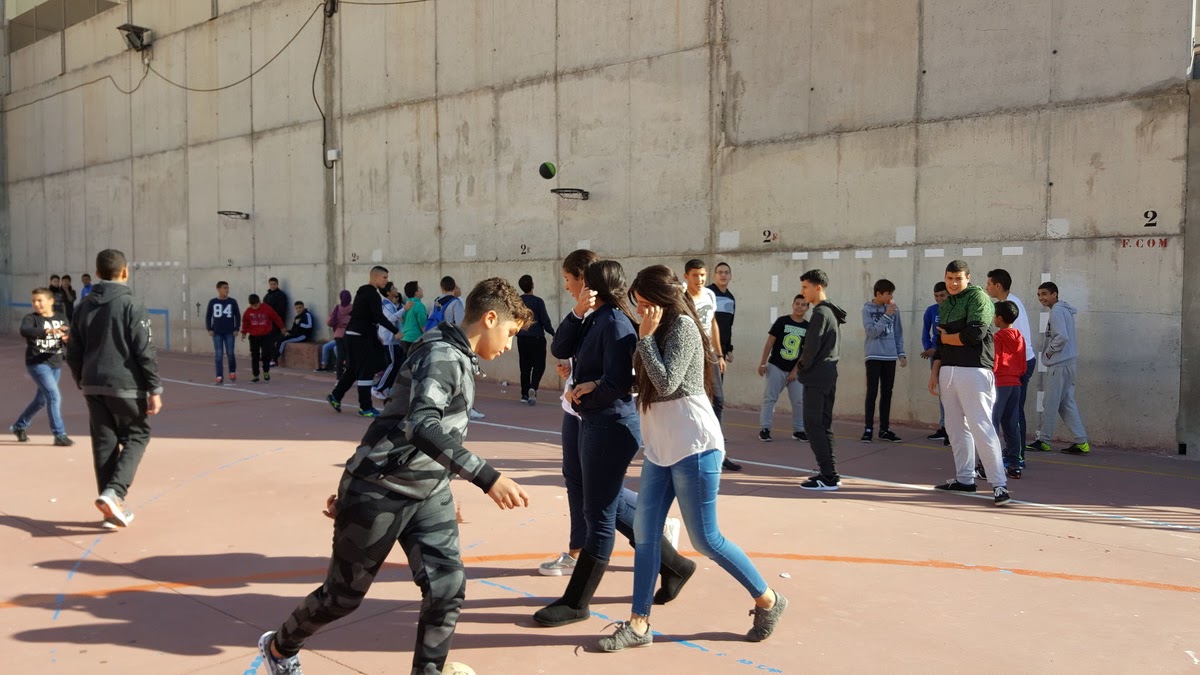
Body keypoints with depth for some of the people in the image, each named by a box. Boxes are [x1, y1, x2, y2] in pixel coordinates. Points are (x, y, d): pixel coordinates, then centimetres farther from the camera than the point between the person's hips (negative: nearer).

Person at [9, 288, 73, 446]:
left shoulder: (61, 318, 5)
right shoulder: (31, 318, -8)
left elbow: (69, 337, -3)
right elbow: (24, 331, -30)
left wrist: (67, 338, -28)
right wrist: (47, 331, -46)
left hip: (56, 364, 5)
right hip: (37, 363, -5)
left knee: (41, 400, 17)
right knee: (54, 396, -15)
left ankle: (19, 426, 39)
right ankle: (60, 435, -8)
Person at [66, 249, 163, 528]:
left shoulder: (84, 306, 10)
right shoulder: (131, 305, -9)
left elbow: (73, 352, 13)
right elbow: (145, 352, -13)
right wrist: (155, 389, -10)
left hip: (93, 386, 6)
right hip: (125, 385, -5)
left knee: (104, 444, 9)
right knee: (137, 436, 8)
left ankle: (113, 509, 13)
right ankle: (113, 493, -10)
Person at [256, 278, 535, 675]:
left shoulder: (456, 359, 10)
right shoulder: (443, 355, -21)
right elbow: (420, 426, -37)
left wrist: (353, 484, 22)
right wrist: (486, 476, -43)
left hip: (429, 492, 8)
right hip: (380, 491, -8)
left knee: (448, 589, -5)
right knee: (344, 594, 10)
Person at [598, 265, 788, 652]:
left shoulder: (682, 326, -12)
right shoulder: (661, 329, 16)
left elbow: (667, 383, -22)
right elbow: (647, 383, 19)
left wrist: (645, 336, -16)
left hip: (694, 447, -9)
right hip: (660, 448, 9)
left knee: (705, 539, -2)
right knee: (644, 532, 4)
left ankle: (768, 601, 17)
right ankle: (639, 624, 11)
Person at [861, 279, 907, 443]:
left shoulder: (893, 309, 6)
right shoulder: (867, 309, -5)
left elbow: (898, 333, 11)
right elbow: (872, 332, -14)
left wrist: (901, 354, 6)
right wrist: (887, 316, -18)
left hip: (890, 357, 4)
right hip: (874, 356, -4)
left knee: (887, 393, 7)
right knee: (872, 393, -5)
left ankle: (884, 429, 14)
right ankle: (868, 428, 0)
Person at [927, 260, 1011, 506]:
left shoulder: (978, 297, -6)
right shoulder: (945, 305, 19)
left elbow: (974, 334, -19)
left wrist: (947, 338, -3)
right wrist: (934, 372, 15)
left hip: (973, 371, -8)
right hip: (947, 371, 8)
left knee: (980, 426, -12)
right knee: (955, 427, 10)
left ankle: (999, 484, -10)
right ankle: (964, 479, 19)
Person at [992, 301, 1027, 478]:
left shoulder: (997, 337, -11)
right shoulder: (1020, 338, 10)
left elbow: (993, 364, -14)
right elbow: (1023, 366, 12)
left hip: (1000, 383, -7)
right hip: (1015, 383, 7)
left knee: (992, 423, -5)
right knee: (1010, 425, 10)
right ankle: (1015, 464, 11)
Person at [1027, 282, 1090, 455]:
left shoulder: (1057, 312, -14)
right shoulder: (1064, 311, 17)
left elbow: (1062, 337, -24)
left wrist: (1049, 351, -11)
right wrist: (1049, 350, 11)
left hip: (1059, 365, -10)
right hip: (1066, 363, 10)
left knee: (1050, 403, -1)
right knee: (1067, 403, 10)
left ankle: (1043, 440, 6)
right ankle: (1081, 442, 9)